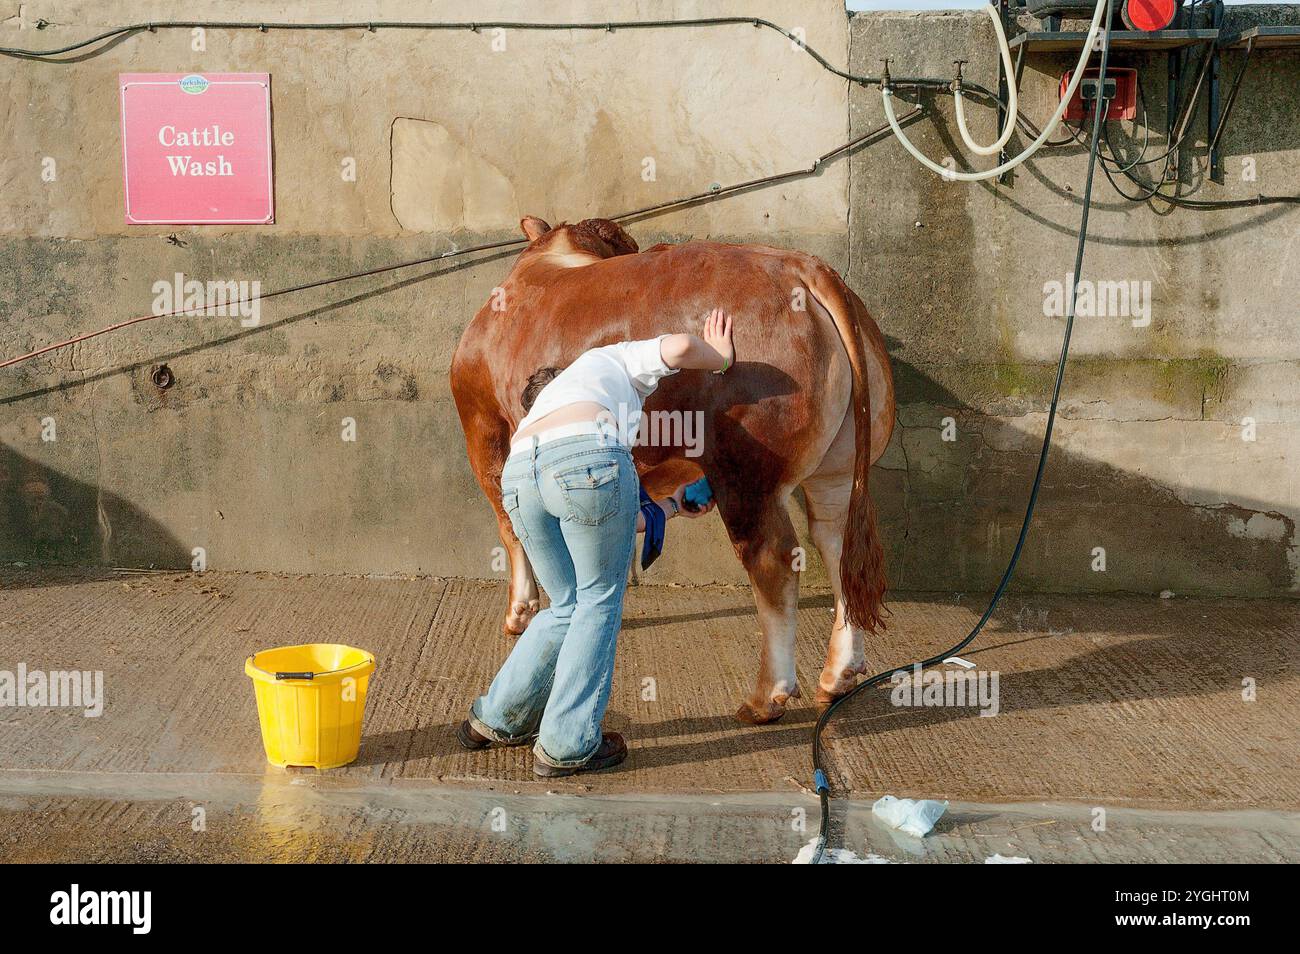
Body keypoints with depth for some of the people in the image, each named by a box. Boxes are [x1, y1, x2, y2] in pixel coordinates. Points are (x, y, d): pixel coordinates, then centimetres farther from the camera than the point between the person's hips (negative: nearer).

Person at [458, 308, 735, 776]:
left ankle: (495, 719, 34)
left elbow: (623, 524, 40)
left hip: (518, 475, 6)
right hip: (589, 457, -6)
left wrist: (671, 507, 54)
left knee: (567, 607, 24)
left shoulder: (534, 419, 43)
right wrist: (721, 357, 35)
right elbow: (678, 348, 14)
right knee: (599, 601, 11)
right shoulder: (614, 361, 36)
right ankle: (567, 746, 14)